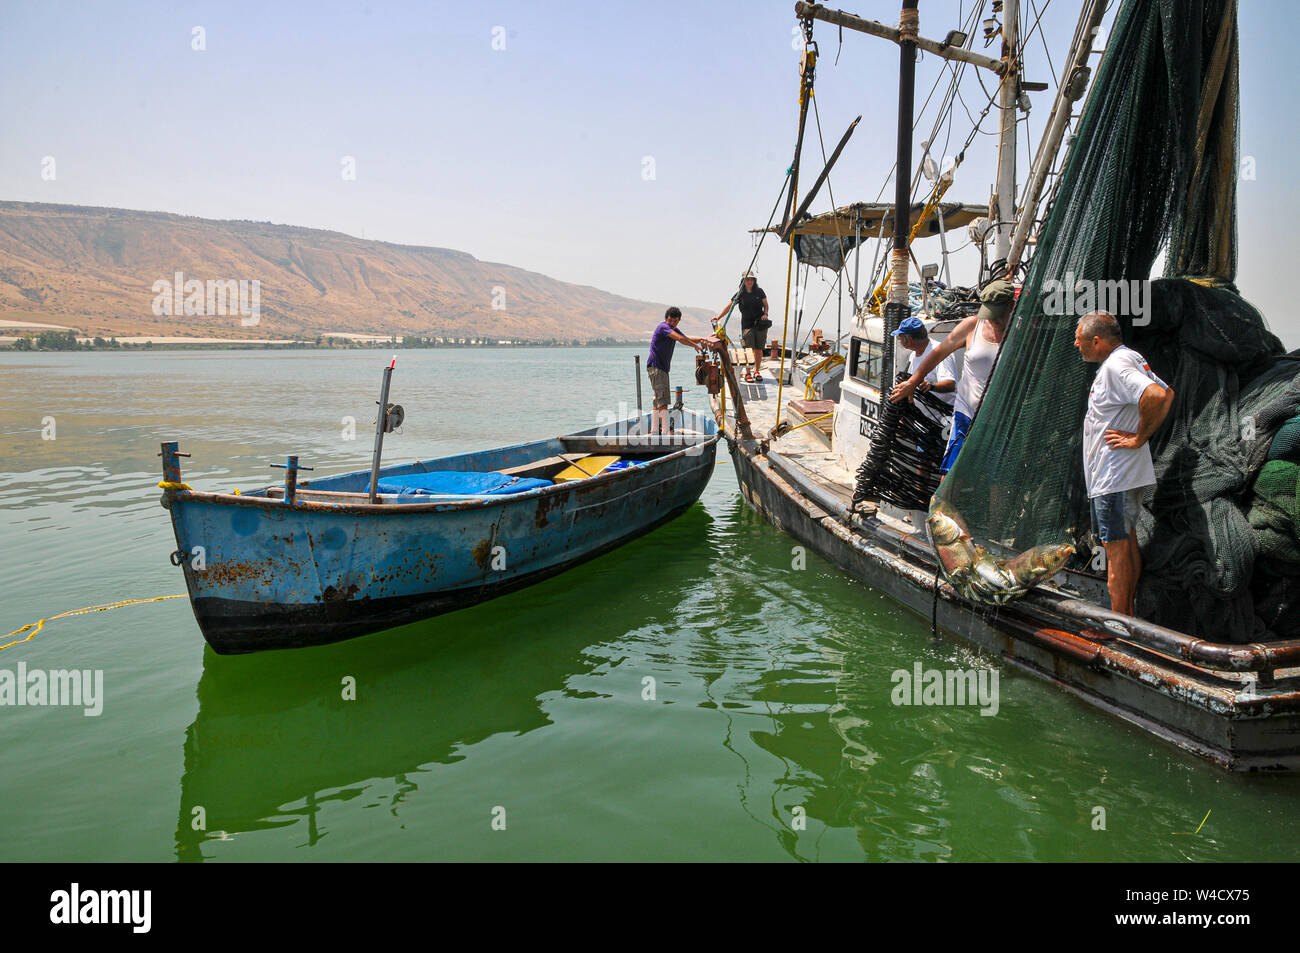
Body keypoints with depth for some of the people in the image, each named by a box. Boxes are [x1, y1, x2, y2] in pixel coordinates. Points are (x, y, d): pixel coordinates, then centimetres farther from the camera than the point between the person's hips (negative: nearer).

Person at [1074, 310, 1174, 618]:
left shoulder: (1115, 365, -18)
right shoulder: (1131, 358, 14)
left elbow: (1156, 396, -33)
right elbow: (1167, 394, 19)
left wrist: (1139, 438, -22)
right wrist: (1146, 432, 8)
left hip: (1113, 476, -11)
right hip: (1125, 474, 11)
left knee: (1117, 547, -5)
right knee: (1127, 541, 17)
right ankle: (1128, 614, 27)